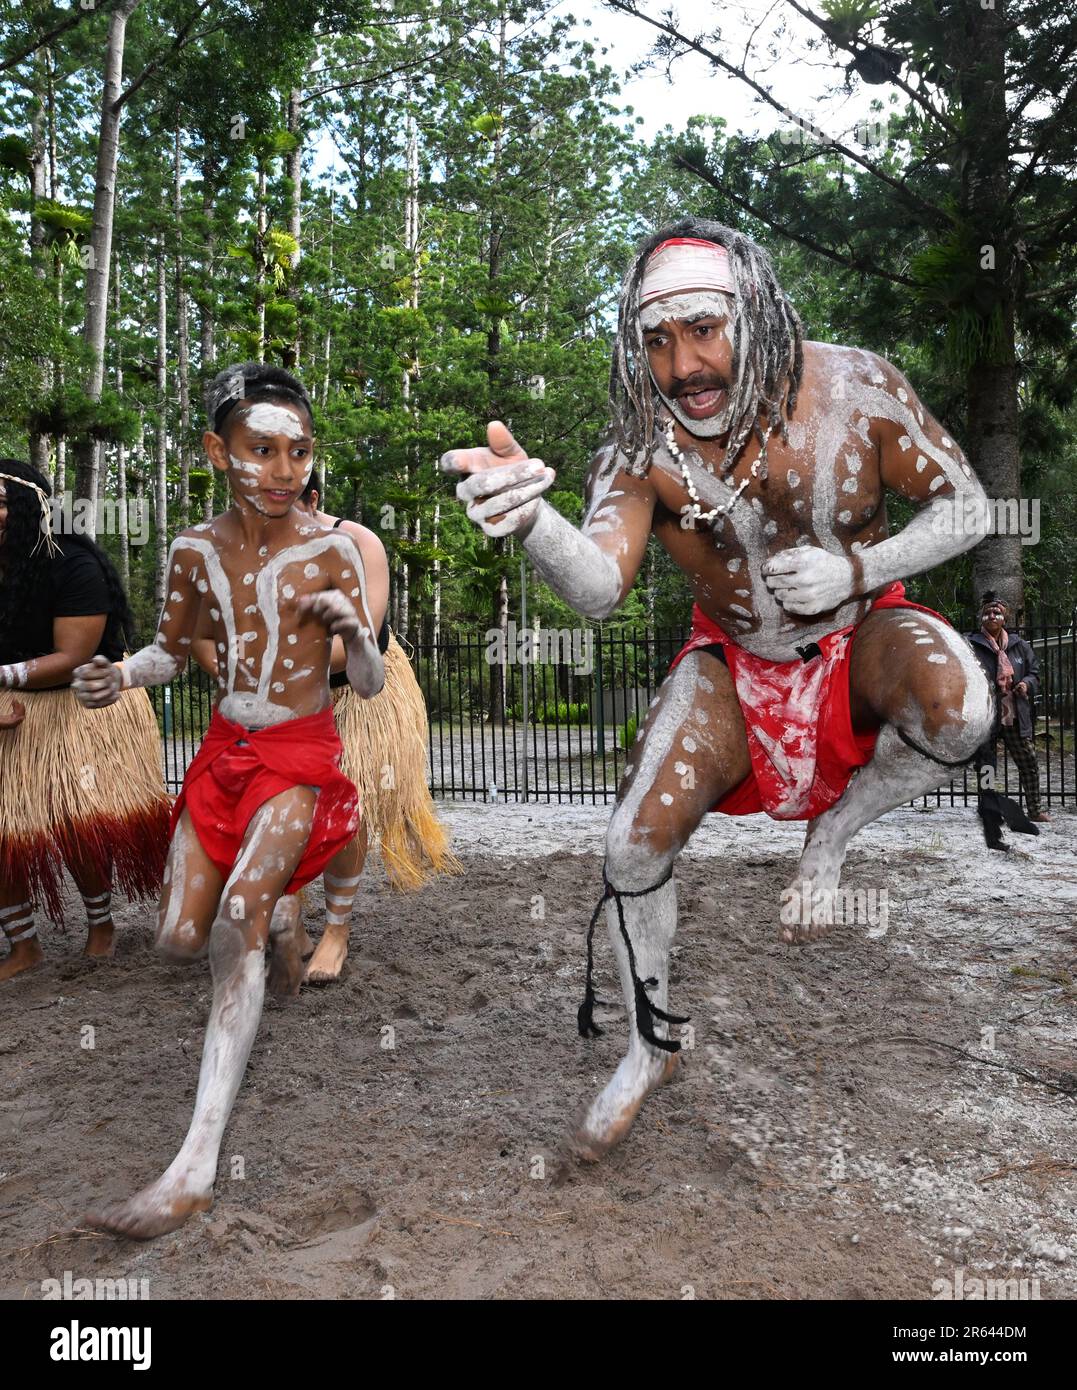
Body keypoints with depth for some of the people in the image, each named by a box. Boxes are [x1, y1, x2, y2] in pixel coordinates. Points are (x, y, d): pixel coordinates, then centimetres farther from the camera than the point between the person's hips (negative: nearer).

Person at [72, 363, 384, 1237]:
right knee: (181, 940, 3)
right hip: (225, 750, 5)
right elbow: (172, 651, 13)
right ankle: (280, 913, 39)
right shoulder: (196, 551, -2)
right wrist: (118, 676, -9)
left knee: (240, 915, -23)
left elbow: (371, 687, -8)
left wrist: (355, 633, -30)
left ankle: (197, 1167, -20)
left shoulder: (333, 554, -12)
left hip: (302, 754, -4)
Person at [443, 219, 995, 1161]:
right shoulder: (644, 445, -21)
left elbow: (965, 507, -8)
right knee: (635, 844, -11)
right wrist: (530, 518, -56)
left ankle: (833, 835, -3)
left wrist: (859, 569, -25)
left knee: (958, 715, -36)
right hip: (734, 662, 1)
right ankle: (651, 1048, 15)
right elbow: (600, 589, -35)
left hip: (859, 634, 0)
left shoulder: (856, 390, -20)